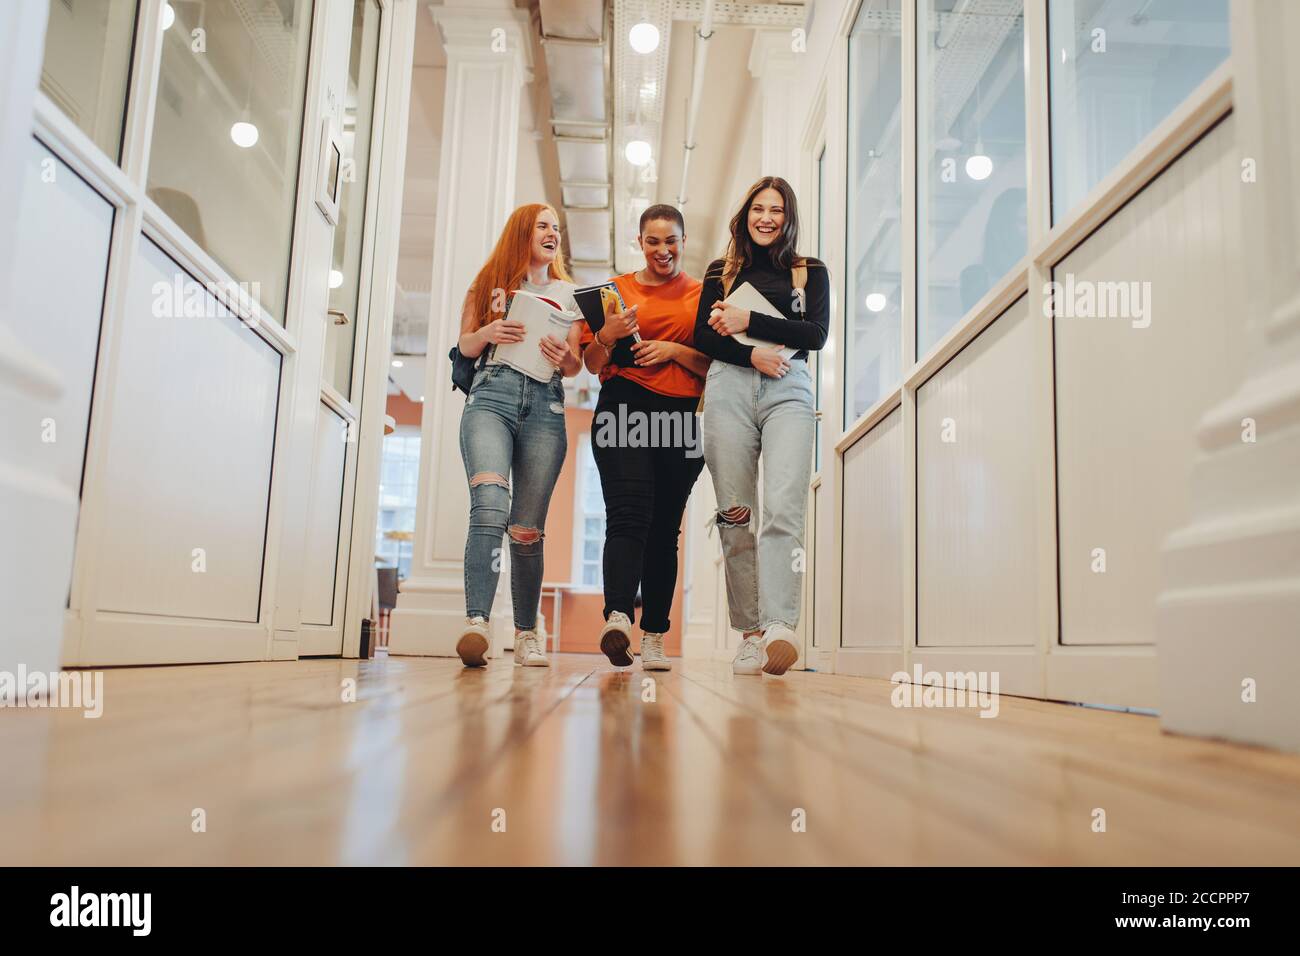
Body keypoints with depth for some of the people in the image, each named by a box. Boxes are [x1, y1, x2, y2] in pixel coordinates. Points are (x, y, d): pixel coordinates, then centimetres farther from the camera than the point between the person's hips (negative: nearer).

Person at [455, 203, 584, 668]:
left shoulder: (567, 293, 22)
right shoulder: (491, 282, 19)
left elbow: (575, 366, 16)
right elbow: (465, 346, 17)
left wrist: (564, 356, -7)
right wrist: (487, 333, -5)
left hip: (545, 406, 2)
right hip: (491, 396, -1)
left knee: (528, 528, -2)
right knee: (490, 503, -26)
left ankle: (526, 633, 8)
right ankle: (476, 623, -33)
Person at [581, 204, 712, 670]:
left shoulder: (702, 295, 13)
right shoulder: (617, 288, 15)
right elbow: (592, 363, 15)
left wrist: (674, 350, -7)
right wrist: (607, 334, -6)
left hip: (680, 417, 1)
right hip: (623, 407, 0)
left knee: (665, 527, 0)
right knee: (629, 514, -18)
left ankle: (654, 639, 5)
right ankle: (618, 619, -31)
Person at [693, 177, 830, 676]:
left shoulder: (811, 272, 19)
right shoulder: (720, 273, 22)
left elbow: (816, 334, 5)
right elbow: (703, 336, 10)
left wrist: (749, 322, -4)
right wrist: (750, 354, -8)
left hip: (788, 391, -1)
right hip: (728, 389, 2)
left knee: (783, 508, -20)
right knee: (734, 514, -6)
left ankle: (779, 628, -31)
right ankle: (750, 631, -3)